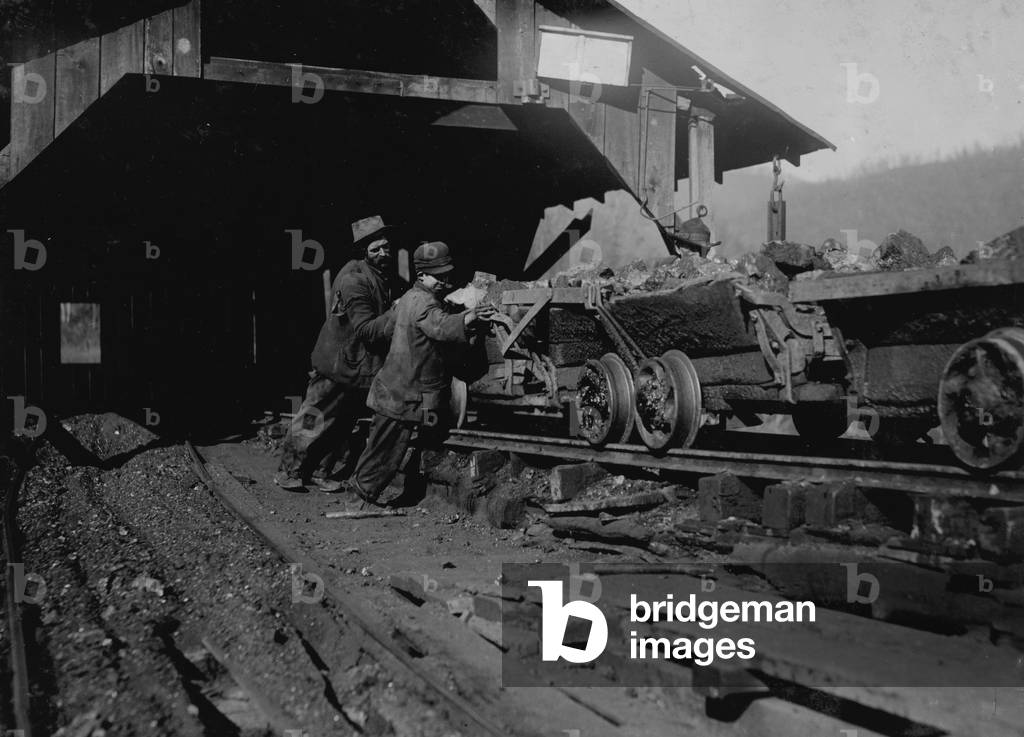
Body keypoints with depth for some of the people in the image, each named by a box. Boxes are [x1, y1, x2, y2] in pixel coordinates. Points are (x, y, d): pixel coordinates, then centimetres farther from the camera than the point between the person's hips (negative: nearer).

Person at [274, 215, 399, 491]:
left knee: (343, 426, 15)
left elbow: (384, 321, 13)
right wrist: (398, 313, -36)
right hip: (340, 364, -8)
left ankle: (319, 472, 29)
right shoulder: (354, 280, -23)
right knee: (314, 419, 3)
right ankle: (288, 473, 17)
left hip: (364, 366, 8)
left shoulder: (388, 275, 4)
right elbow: (366, 329, -27)